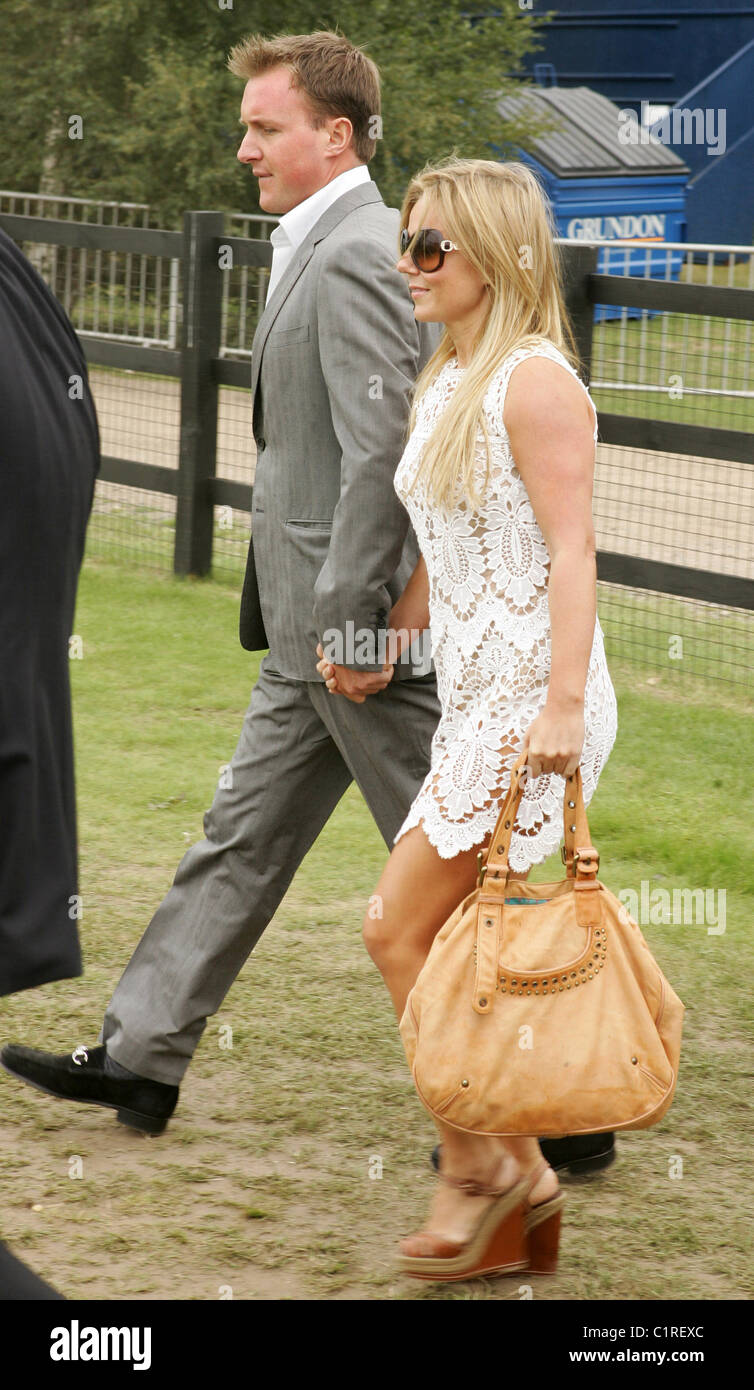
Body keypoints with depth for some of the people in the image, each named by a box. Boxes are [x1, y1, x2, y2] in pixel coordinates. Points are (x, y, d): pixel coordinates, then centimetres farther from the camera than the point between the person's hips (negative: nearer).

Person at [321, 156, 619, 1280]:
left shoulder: (534, 383, -12)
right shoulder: (448, 384, 16)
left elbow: (570, 551, -18)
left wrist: (560, 703, -24)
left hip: (530, 702, -9)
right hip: (473, 700, 9)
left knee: (401, 927, -8)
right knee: (444, 949, 8)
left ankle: (473, 1164, 5)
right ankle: (520, 1186, 15)